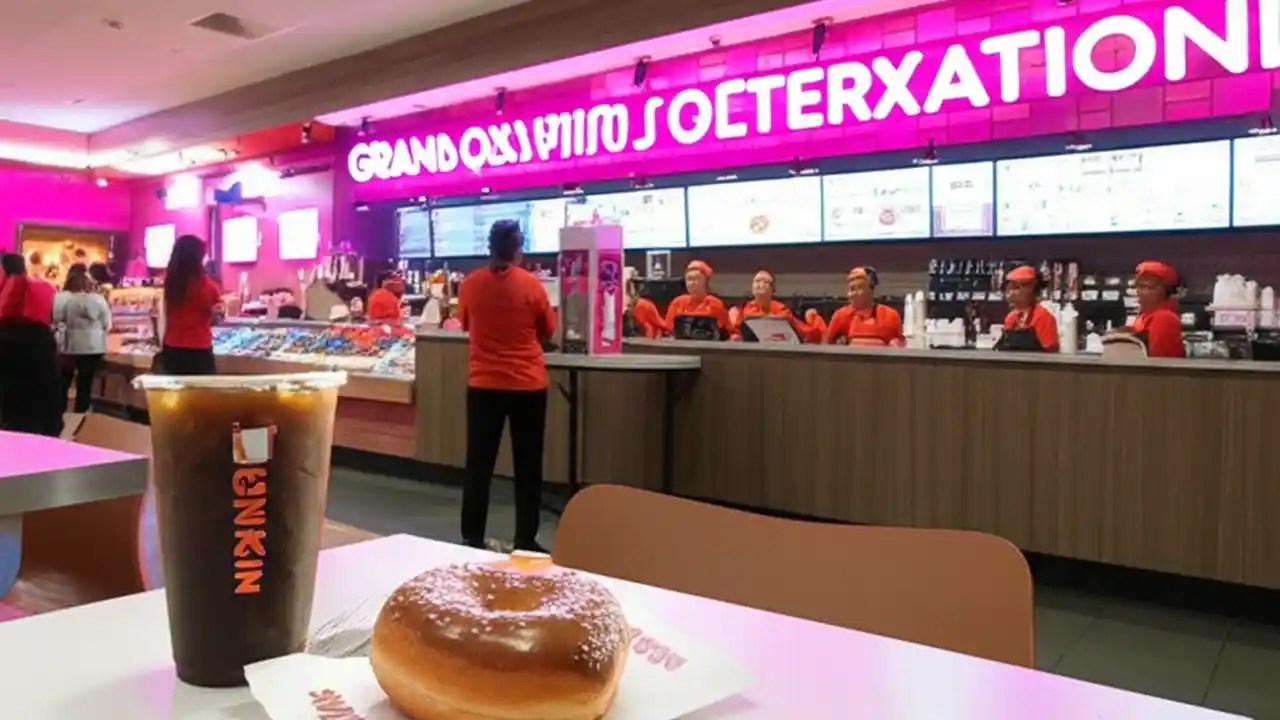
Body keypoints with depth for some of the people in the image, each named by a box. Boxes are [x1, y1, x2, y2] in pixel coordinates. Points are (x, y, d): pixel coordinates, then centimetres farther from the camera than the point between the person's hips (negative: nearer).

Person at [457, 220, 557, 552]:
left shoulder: (470, 284, -3)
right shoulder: (532, 285, -8)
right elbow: (547, 334, 5)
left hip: (484, 384, 2)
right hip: (528, 385, -1)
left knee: (479, 464, 10)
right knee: (527, 466, 8)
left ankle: (472, 539, 16)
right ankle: (525, 540, 12)